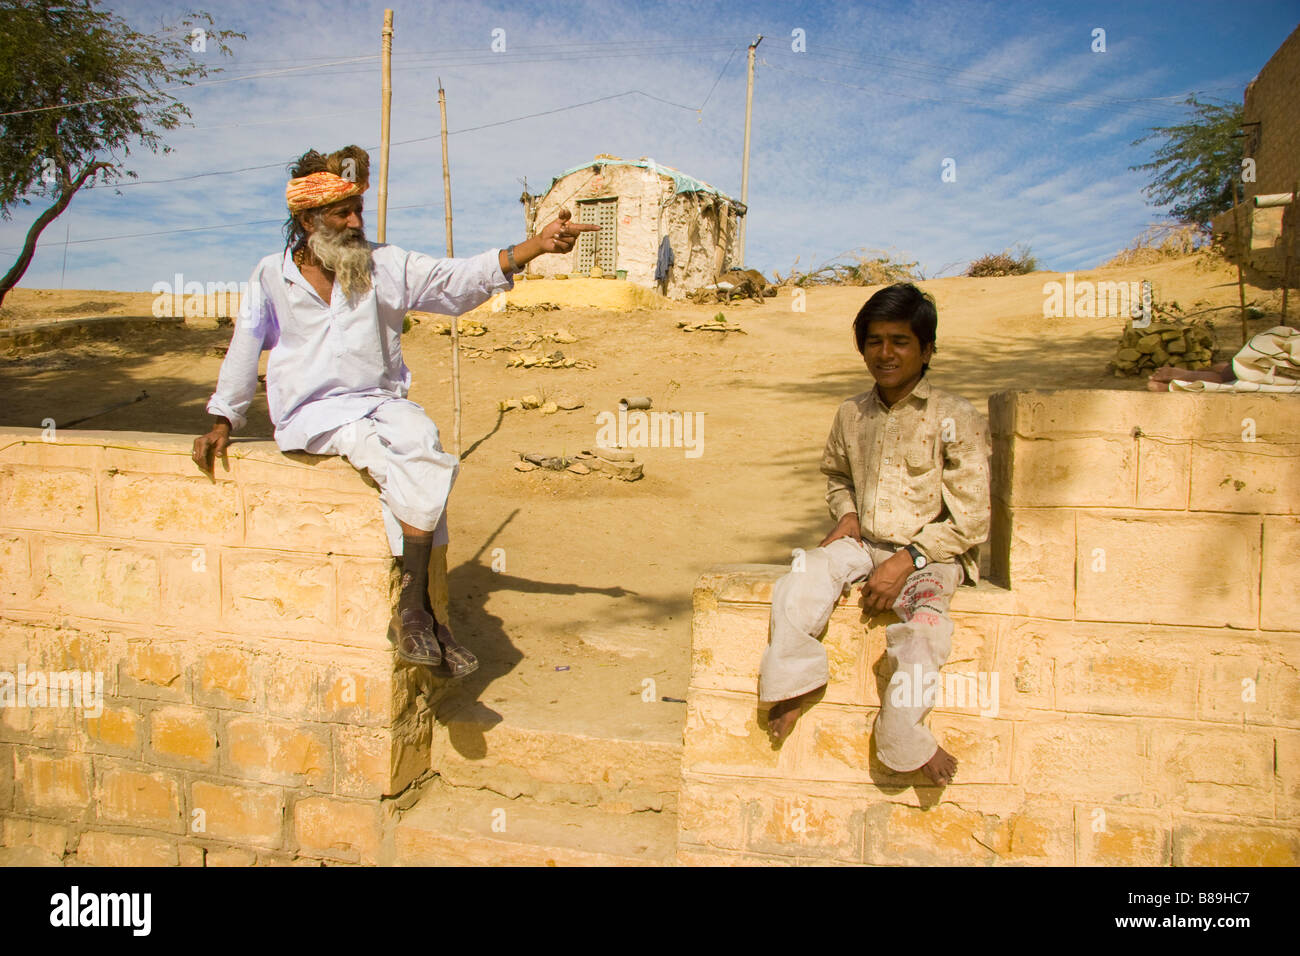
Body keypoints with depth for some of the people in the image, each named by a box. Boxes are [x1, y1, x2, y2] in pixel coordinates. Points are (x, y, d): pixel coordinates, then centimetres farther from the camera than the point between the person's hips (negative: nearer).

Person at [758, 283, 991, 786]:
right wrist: (847, 514, 5)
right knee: (800, 580, -24)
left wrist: (906, 561, -18)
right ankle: (793, 685, -5)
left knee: (921, 622, -33)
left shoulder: (956, 419, -8)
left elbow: (971, 519, -9)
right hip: (864, 544, 4)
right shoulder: (852, 414, 7)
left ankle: (904, 743, -13)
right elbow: (835, 474, 27)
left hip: (932, 553, -4)